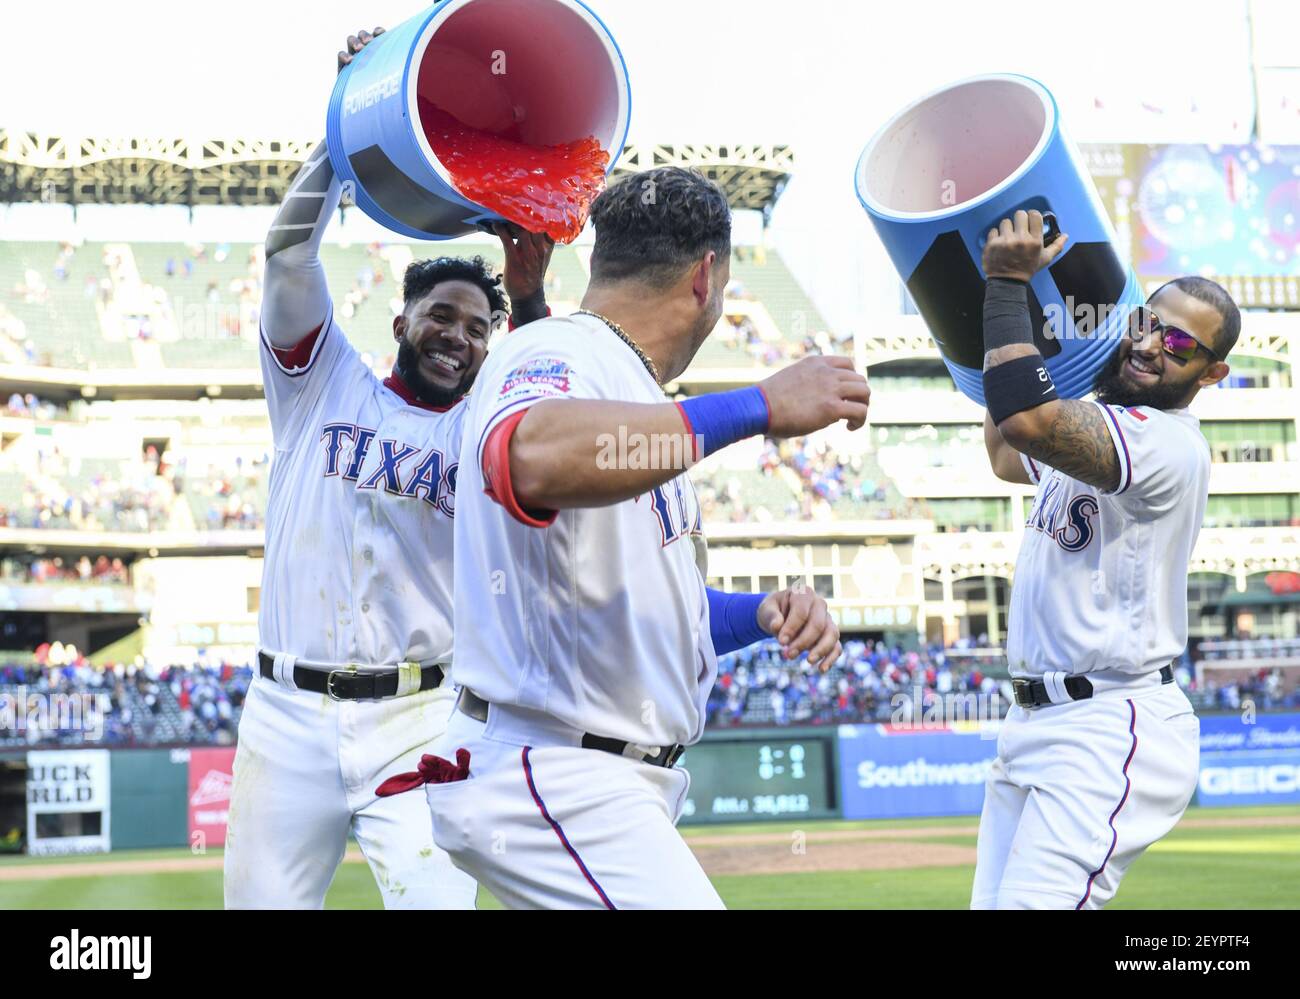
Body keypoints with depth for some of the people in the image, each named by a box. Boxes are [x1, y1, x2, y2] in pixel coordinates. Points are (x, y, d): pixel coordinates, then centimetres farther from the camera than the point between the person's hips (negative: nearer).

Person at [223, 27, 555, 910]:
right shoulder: (325, 381, 10)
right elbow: (290, 257, -2)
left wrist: (530, 305, -29)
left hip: (418, 720, -1)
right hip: (289, 713, 1)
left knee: (435, 901, -14)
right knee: (261, 901, 4)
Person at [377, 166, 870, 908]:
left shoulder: (630, 400, 19)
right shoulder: (557, 356, -13)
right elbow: (532, 460, -40)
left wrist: (760, 615, 4)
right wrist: (760, 406, -37)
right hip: (554, 783, -11)